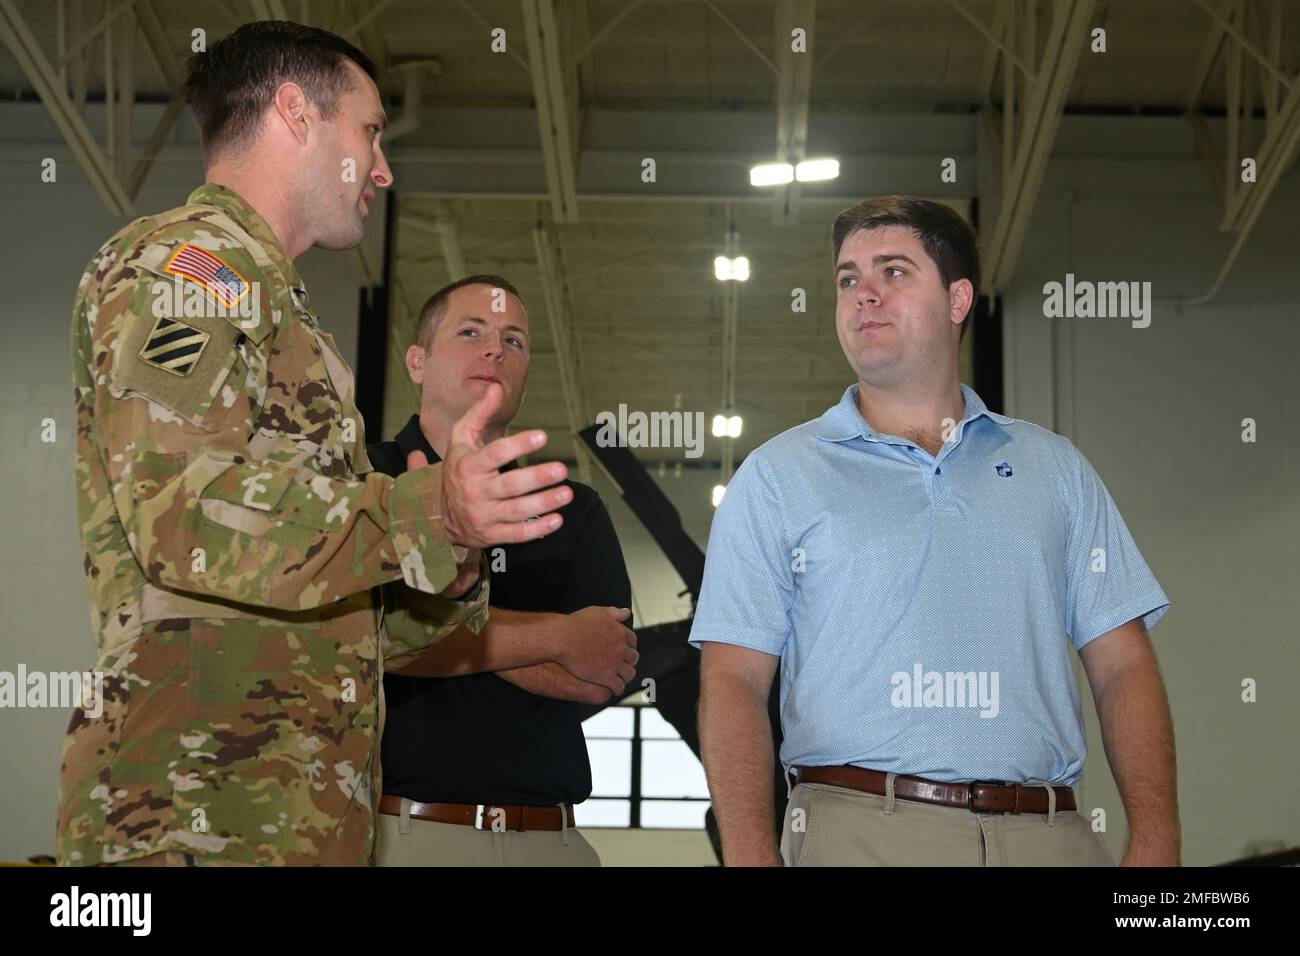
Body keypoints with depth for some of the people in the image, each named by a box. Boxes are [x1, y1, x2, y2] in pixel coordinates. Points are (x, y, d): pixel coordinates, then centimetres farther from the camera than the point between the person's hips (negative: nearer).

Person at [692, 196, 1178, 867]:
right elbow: (733, 680, -1)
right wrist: (752, 855, -15)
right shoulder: (776, 476, 6)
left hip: (1049, 833, 2)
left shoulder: (1054, 468, 13)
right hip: (861, 829, -2)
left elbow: (1122, 666, 8)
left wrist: (1155, 845, -5)